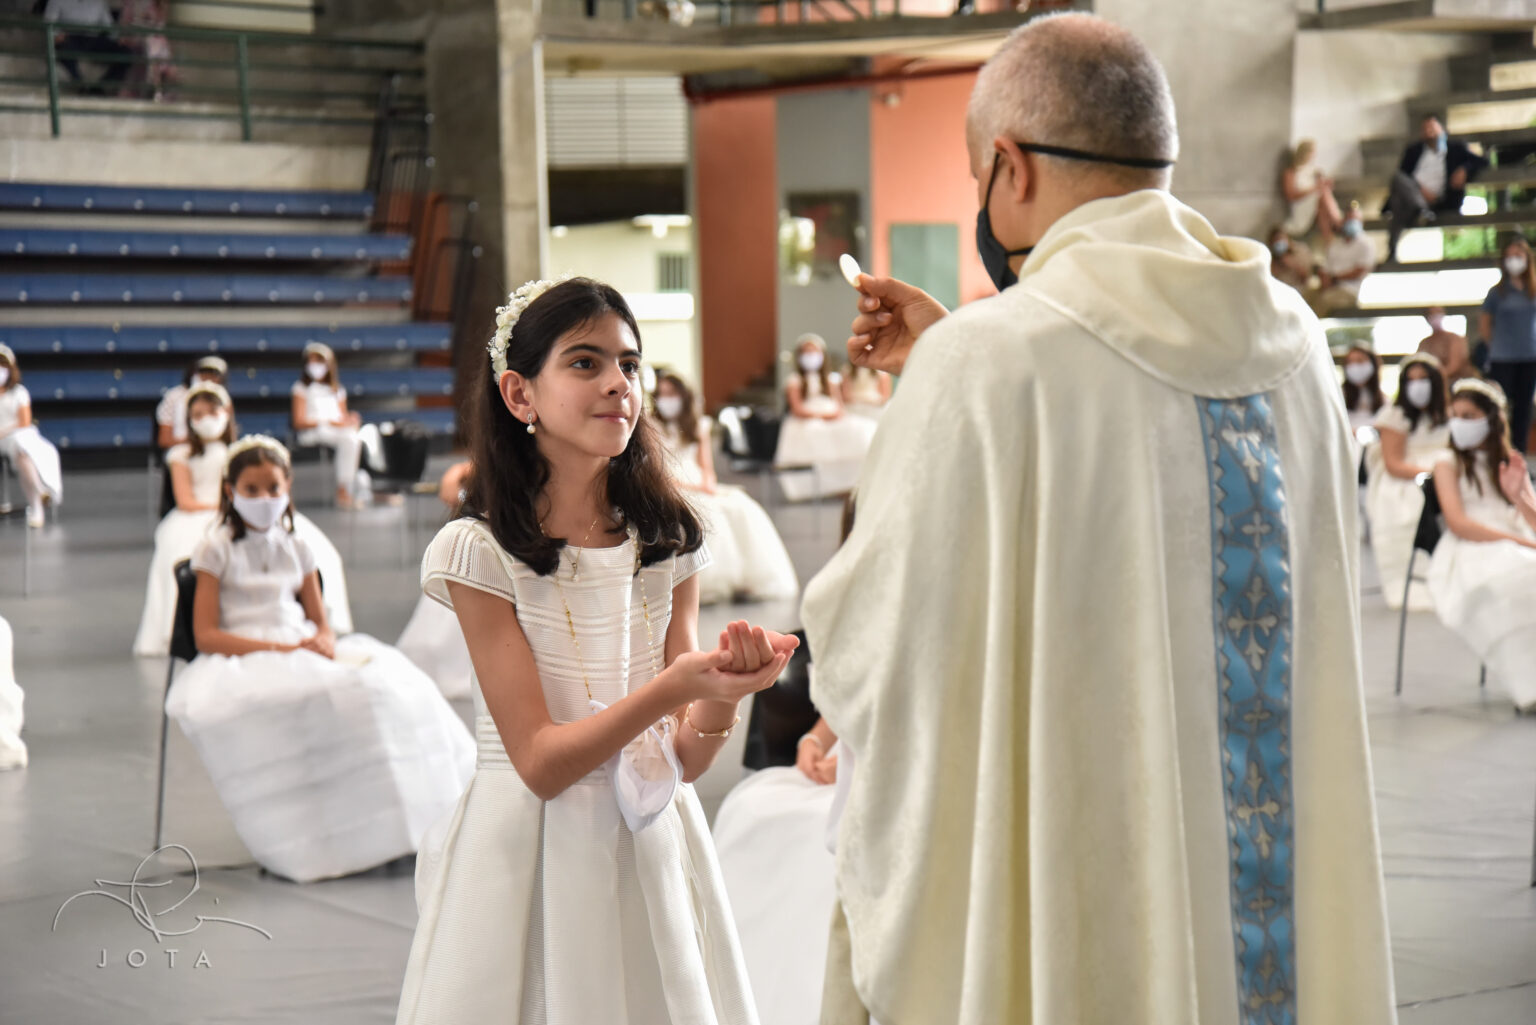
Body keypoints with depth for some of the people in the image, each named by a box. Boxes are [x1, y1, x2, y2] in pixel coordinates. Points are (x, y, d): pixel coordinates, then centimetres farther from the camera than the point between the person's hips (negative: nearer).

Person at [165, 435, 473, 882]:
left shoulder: (296, 548, 18)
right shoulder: (217, 550, 4)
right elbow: (206, 635, -5)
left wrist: (322, 643, -9)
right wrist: (280, 649, -15)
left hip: (301, 655, 5)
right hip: (240, 661, -5)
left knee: (387, 682, -24)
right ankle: (311, 842, -29)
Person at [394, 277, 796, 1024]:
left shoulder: (667, 543, 3)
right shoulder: (479, 552, -10)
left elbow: (687, 760, -1)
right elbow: (539, 763, -16)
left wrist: (724, 692, -23)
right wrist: (669, 687, -29)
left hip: (649, 847, 4)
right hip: (530, 857, -4)